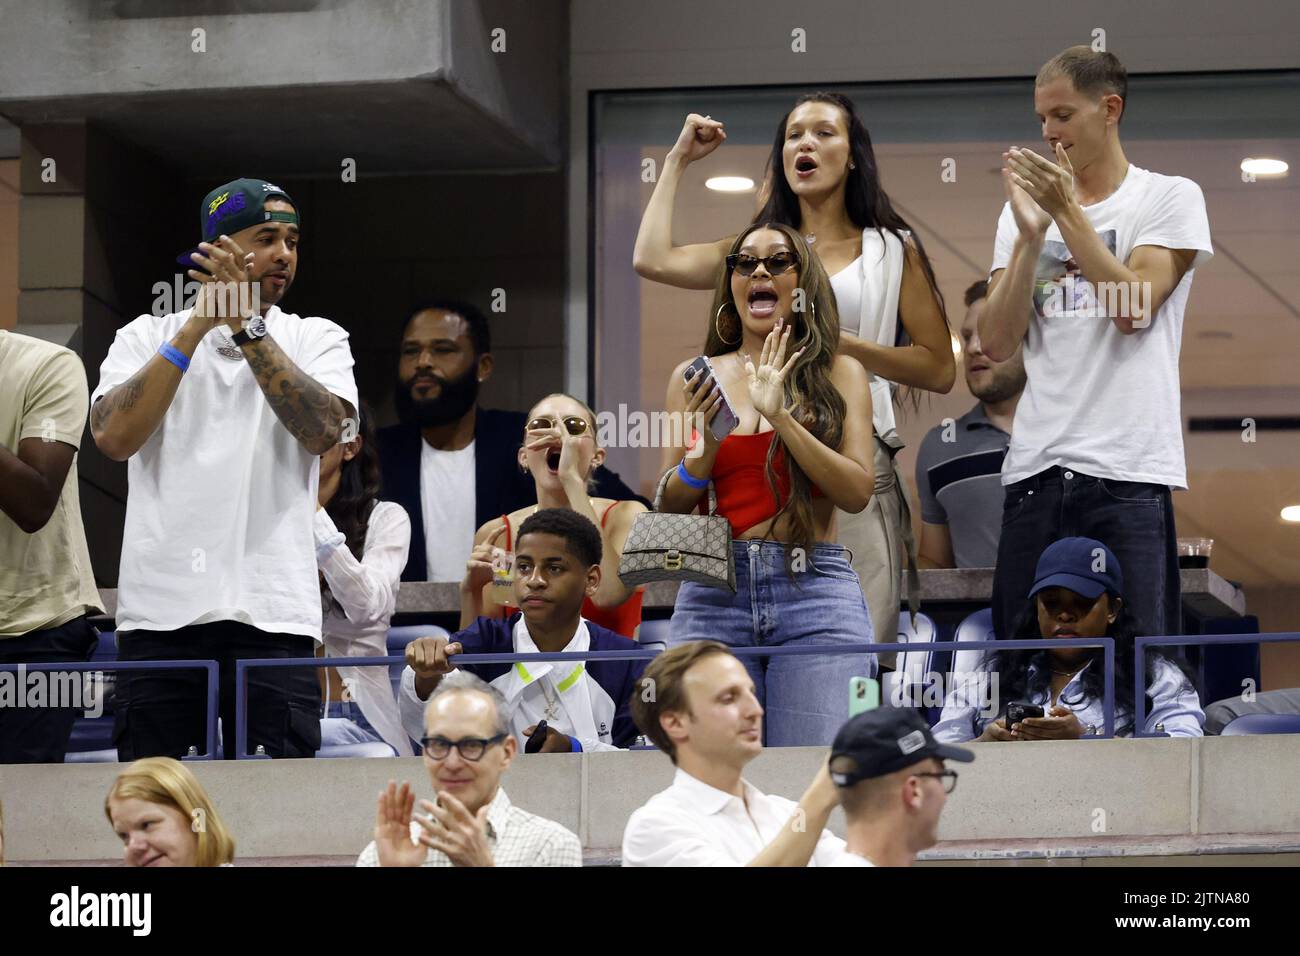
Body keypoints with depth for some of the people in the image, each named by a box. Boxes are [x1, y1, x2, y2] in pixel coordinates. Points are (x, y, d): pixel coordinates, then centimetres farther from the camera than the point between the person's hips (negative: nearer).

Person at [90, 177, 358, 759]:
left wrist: (246, 325, -9)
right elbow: (114, 437, -6)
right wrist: (199, 324, -7)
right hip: (160, 608, 0)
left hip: (272, 615, 0)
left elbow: (323, 429, -7)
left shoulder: (316, 339, 12)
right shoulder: (146, 337, 12)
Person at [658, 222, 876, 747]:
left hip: (815, 590, -1)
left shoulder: (838, 374, 10)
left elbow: (857, 492, -2)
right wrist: (704, 447, -7)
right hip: (712, 596, 1)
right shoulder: (696, 378, 14)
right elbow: (670, 511, 12)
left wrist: (781, 416, -12)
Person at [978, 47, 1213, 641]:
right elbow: (997, 343, 6)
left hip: (1130, 471, -4)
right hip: (1035, 468, 4)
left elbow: (1132, 309, -10)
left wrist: (1067, 211, -9)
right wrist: (1030, 233, -4)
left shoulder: (1170, 198, 4)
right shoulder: (1024, 206, 17)